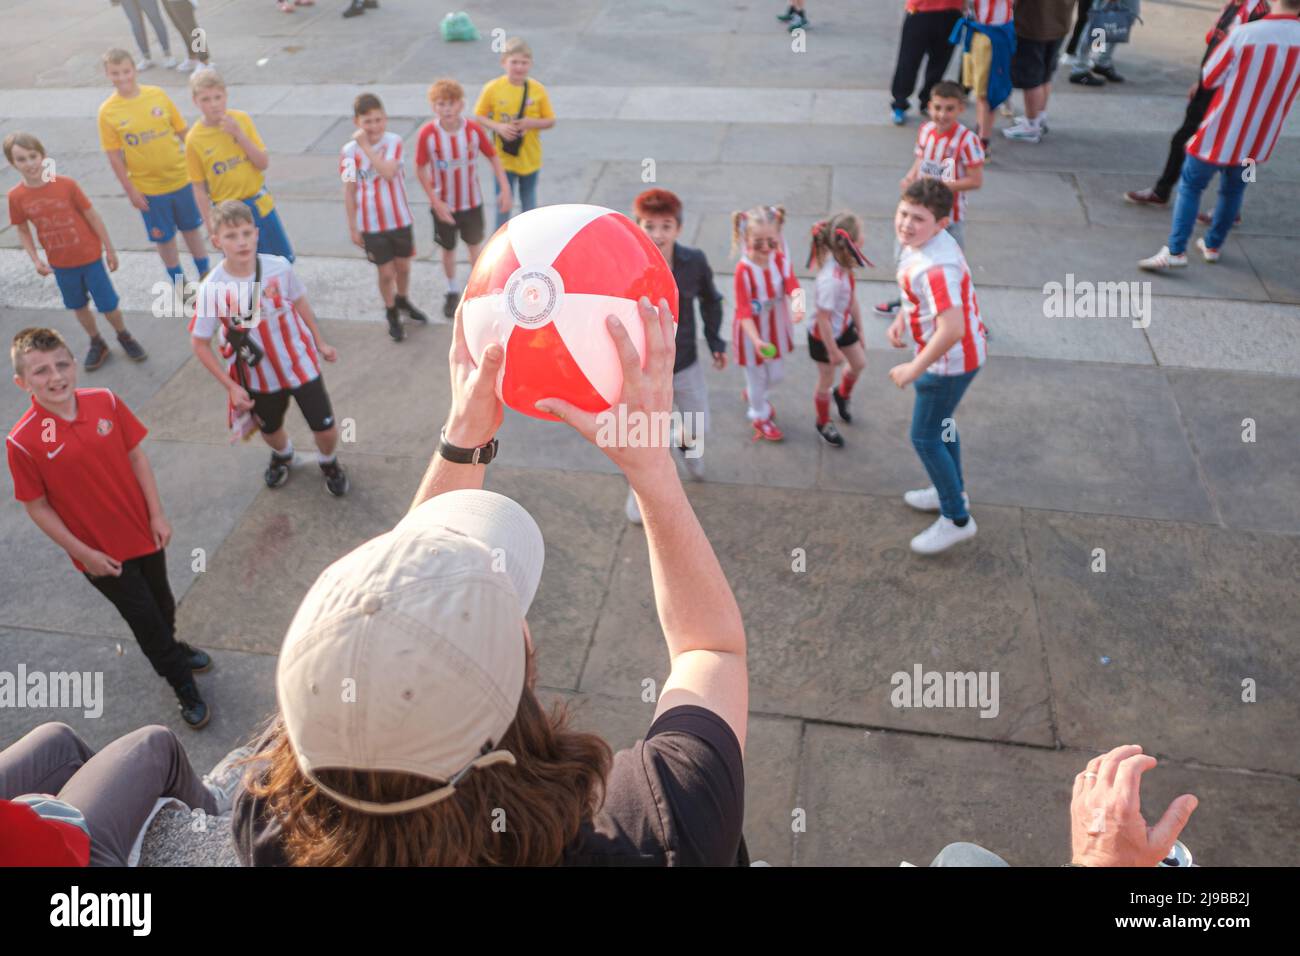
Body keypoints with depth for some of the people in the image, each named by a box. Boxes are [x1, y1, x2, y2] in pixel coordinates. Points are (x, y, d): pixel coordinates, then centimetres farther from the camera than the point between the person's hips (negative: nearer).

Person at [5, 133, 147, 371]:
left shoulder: (66, 184, -15)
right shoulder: (16, 196, -9)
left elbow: (92, 216, -6)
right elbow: (23, 230, 4)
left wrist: (109, 249, -3)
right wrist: (35, 260, -8)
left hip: (90, 256, -2)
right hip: (60, 264, 2)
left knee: (108, 305, 5)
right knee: (78, 306, 17)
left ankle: (125, 337, 32)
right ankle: (97, 344, 38)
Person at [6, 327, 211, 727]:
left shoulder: (106, 402, -12)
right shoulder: (23, 442, -21)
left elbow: (136, 456, -1)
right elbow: (38, 508, -12)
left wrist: (157, 514, -3)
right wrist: (83, 554, -11)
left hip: (143, 532, 3)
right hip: (100, 552, -3)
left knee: (162, 602, 23)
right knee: (144, 617, 10)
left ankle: (171, 649, 55)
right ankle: (185, 688, 31)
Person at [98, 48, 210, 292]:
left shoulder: (157, 95, -6)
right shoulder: (107, 111, -9)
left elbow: (183, 132, 1)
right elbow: (114, 156, -6)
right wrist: (130, 191, -8)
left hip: (180, 178, 1)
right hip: (147, 188, -1)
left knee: (191, 228, 16)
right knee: (163, 238, 11)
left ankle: (205, 274, 34)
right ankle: (180, 283, 30)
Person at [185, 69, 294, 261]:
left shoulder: (241, 119, -7)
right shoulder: (194, 139, -11)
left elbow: (264, 163, -9)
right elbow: (199, 189, -5)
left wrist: (239, 134, -21)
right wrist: (211, 227, -6)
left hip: (259, 203, 2)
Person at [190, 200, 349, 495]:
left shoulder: (279, 267, -20)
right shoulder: (212, 289, -24)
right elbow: (199, 343, -12)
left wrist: (319, 342, 9)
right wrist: (230, 386, -14)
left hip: (300, 363, 0)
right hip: (259, 377, 0)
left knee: (325, 429, 2)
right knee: (270, 430, 24)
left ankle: (328, 462, 38)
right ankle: (282, 455, 61)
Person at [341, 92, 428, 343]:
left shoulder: (394, 142, -10)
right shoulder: (349, 151, -12)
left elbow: (388, 173, -27)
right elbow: (349, 192, -5)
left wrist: (366, 146, -28)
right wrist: (353, 228, -3)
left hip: (400, 219, 2)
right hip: (371, 225, -2)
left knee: (403, 266, 18)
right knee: (386, 272, 7)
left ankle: (402, 300, 47)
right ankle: (392, 315, 29)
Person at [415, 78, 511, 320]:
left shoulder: (474, 129, -17)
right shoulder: (427, 134, -21)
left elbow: (493, 156, -5)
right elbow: (421, 169, -12)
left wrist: (504, 189, -13)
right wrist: (435, 202, -16)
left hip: (472, 202, 1)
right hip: (444, 205, -1)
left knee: (475, 246, 18)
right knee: (448, 249, 16)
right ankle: (452, 291, 40)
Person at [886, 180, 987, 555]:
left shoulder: (935, 267, -33)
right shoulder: (922, 242, -2)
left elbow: (952, 329, -40)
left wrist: (915, 369, -29)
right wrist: (902, 318, 4)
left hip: (950, 361, -10)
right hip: (954, 355, 10)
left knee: (925, 437, 2)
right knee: (940, 423, 26)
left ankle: (957, 520, 16)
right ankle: (953, 492, 47)